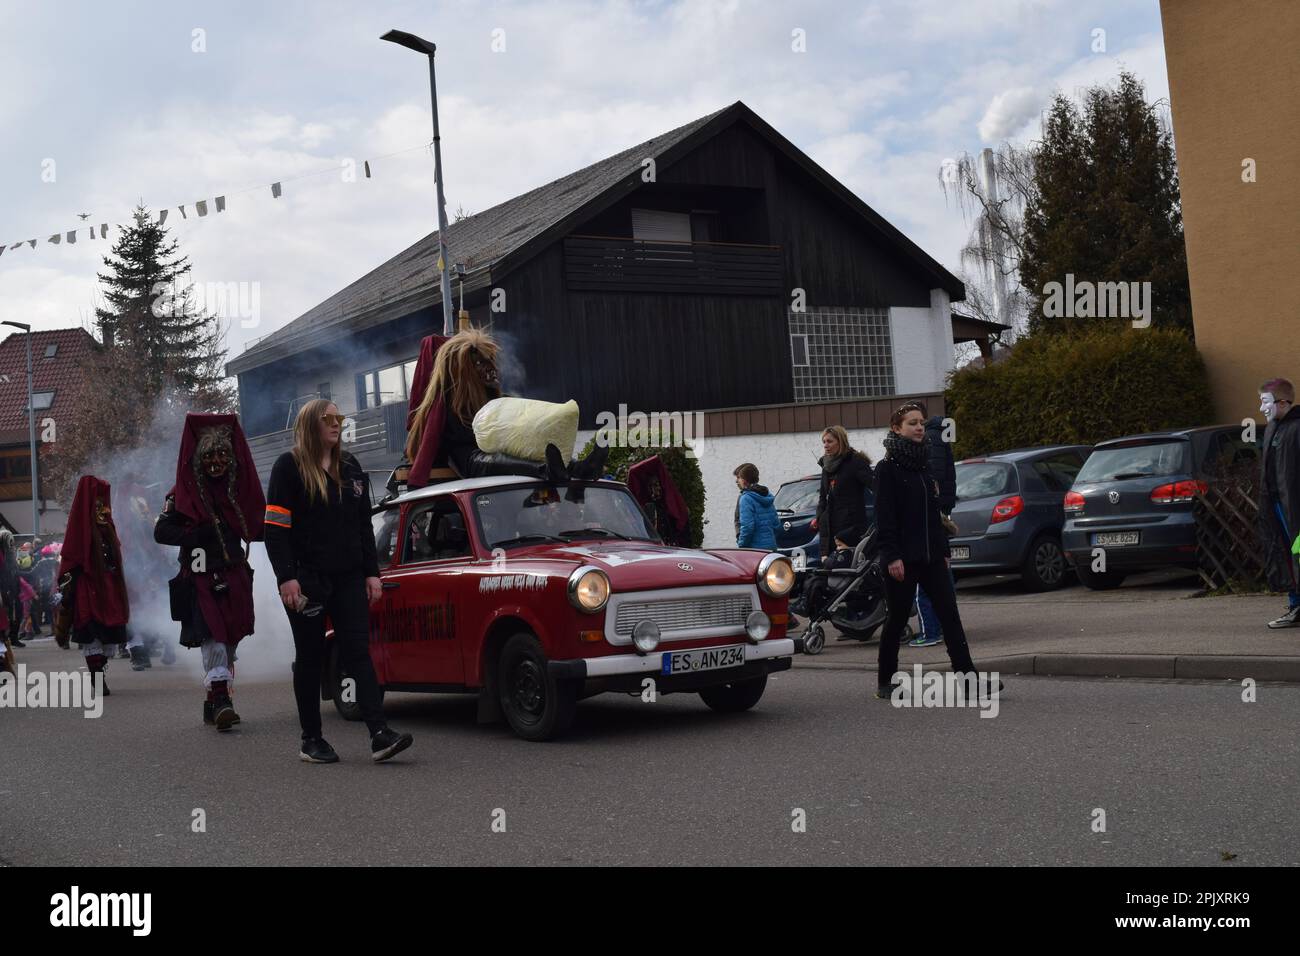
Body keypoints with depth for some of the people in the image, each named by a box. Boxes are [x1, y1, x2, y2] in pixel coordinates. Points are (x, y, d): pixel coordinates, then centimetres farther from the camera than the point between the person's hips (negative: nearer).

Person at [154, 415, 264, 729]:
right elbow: (161, 531, -5)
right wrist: (196, 534, -17)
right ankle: (221, 701, -23)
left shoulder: (240, 488, 11)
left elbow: (258, 527, 20)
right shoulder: (184, 492, -1)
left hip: (235, 577, 5)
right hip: (201, 579, -5)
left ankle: (214, 703, 19)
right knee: (212, 638, -17)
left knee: (229, 641, 8)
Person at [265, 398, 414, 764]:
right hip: (306, 579, -4)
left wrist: (372, 572, 11)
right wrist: (286, 577, -17)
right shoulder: (289, 467, -1)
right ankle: (311, 741, 12)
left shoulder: (351, 467, 16)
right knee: (310, 658, 4)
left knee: (358, 652, -5)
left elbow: (364, 525, 19)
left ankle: (380, 734, -14)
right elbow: (275, 527, -8)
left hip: (348, 578, 4)